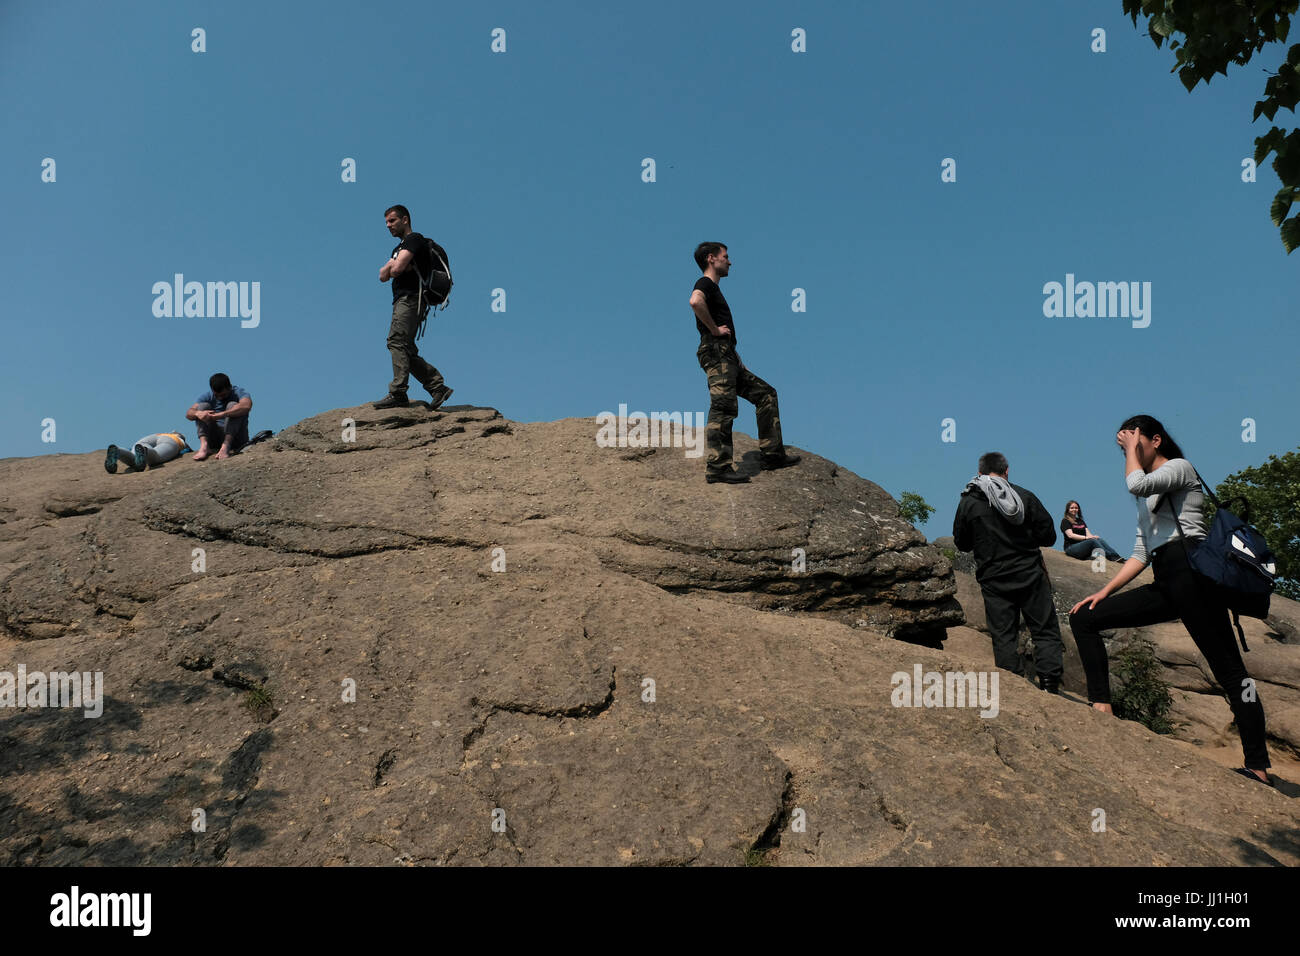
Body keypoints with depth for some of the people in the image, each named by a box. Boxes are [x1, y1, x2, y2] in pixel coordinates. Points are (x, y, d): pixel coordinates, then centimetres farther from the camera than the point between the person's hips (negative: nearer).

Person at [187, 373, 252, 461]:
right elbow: (189, 414, -3)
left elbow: (246, 406, -31)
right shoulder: (208, 396, 7)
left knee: (232, 405, -22)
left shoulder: (238, 393, -6)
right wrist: (198, 413, -28)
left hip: (235, 438, -3)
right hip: (214, 439, 4)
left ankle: (226, 446, -40)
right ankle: (204, 445, -28)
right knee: (203, 406, -9)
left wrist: (221, 415, -39)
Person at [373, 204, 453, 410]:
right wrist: (391, 267, -1)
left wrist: (392, 268, 7)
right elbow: (383, 276, 17)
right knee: (406, 350, 4)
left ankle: (397, 393, -28)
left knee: (397, 341, -20)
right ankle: (438, 387, 2)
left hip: (410, 298, -10)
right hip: (402, 301, 10)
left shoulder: (414, 239, 0)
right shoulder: (398, 248, 30)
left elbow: (397, 269, -14)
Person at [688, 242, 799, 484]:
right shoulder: (705, 283, -4)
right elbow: (695, 301, -29)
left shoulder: (714, 288, 26)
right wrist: (715, 329, -19)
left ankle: (772, 455, 10)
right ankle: (717, 468, -15)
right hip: (716, 353, -10)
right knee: (723, 409, -15)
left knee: (766, 394, 10)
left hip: (729, 358, 10)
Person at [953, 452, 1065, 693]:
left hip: (994, 581, 1)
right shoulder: (1025, 496, -3)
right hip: (1030, 575, 0)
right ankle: (1051, 686, 0)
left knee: (1003, 637, 5)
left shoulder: (967, 503, -1)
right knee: (1046, 631, 8)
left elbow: (962, 544, 8)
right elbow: (1048, 537, 1)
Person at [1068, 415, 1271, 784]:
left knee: (1229, 670, -8)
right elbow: (1141, 553, 23)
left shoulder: (1180, 466, 6)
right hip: (1165, 585, 9)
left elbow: (1136, 483, -18)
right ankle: (1102, 708, -3)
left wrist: (1133, 448, 0)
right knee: (1083, 618, 1)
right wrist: (1104, 592, 15)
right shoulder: (1148, 496, 29)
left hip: (1191, 569, -9)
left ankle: (1258, 768, -7)